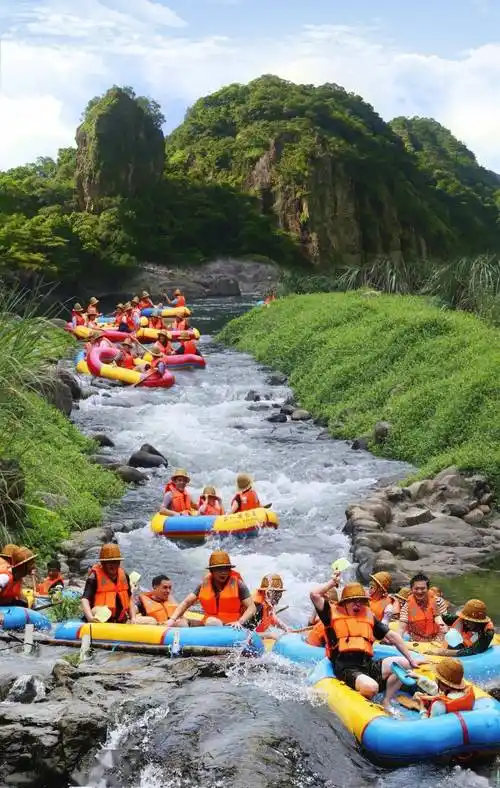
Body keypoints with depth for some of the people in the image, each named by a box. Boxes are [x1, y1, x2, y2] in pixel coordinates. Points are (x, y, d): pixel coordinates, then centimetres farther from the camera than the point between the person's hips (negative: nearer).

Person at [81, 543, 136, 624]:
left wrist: (133, 618, 10)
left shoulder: (123, 575, 13)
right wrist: (90, 617, -32)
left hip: (121, 622, 5)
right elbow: (85, 600, -15)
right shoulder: (94, 577, -5)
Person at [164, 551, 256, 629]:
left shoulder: (237, 583, 0)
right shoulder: (204, 584, 9)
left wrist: (240, 622, -18)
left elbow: (252, 607, -2)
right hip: (208, 626, 4)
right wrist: (172, 619, -4)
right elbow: (186, 602, 11)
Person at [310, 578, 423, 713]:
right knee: (371, 687, -34)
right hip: (346, 669, -6)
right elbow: (314, 594, -5)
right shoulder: (333, 613, 8)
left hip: (367, 665, 6)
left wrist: (411, 660, 14)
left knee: (403, 663, -12)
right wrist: (333, 581, 10)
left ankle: (386, 703, -4)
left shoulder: (369, 616, 20)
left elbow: (392, 636, 20)